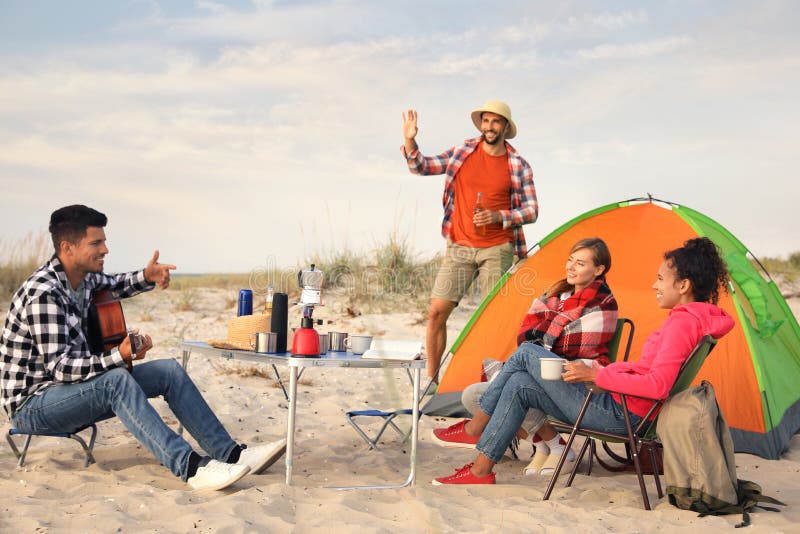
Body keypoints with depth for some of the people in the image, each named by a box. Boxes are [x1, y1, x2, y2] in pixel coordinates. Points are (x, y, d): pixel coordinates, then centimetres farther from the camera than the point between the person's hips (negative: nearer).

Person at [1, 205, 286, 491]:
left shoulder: (83, 277, 2)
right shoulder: (43, 294, -25)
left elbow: (112, 285, 27)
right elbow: (59, 367, -29)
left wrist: (146, 277, 6)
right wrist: (119, 356, -42)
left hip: (78, 387, 9)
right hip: (32, 403, -9)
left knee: (169, 370, -1)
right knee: (114, 380, -36)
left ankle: (231, 453, -6)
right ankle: (190, 467, -42)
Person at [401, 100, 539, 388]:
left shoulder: (518, 166, -1)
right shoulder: (462, 152, 4)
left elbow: (531, 210, 1)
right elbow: (421, 168, 8)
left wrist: (498, 217, -15)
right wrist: (410, 142, -9)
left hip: (497, 250, -1)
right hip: (459, 248, 2)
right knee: (436, 311, -4)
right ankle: (432, 380, 7)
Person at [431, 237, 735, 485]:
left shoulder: (682, 322, -17)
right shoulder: (695, 317, 13)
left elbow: (657, 385, -28)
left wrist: (597, 375, -23)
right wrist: (606, 371, 13)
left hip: (617, 412, -10)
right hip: (622, 409, 10)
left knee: (525, 356, -6)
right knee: (519, 384, 8)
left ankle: (474, 429, 6)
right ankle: (481, 468, 11)